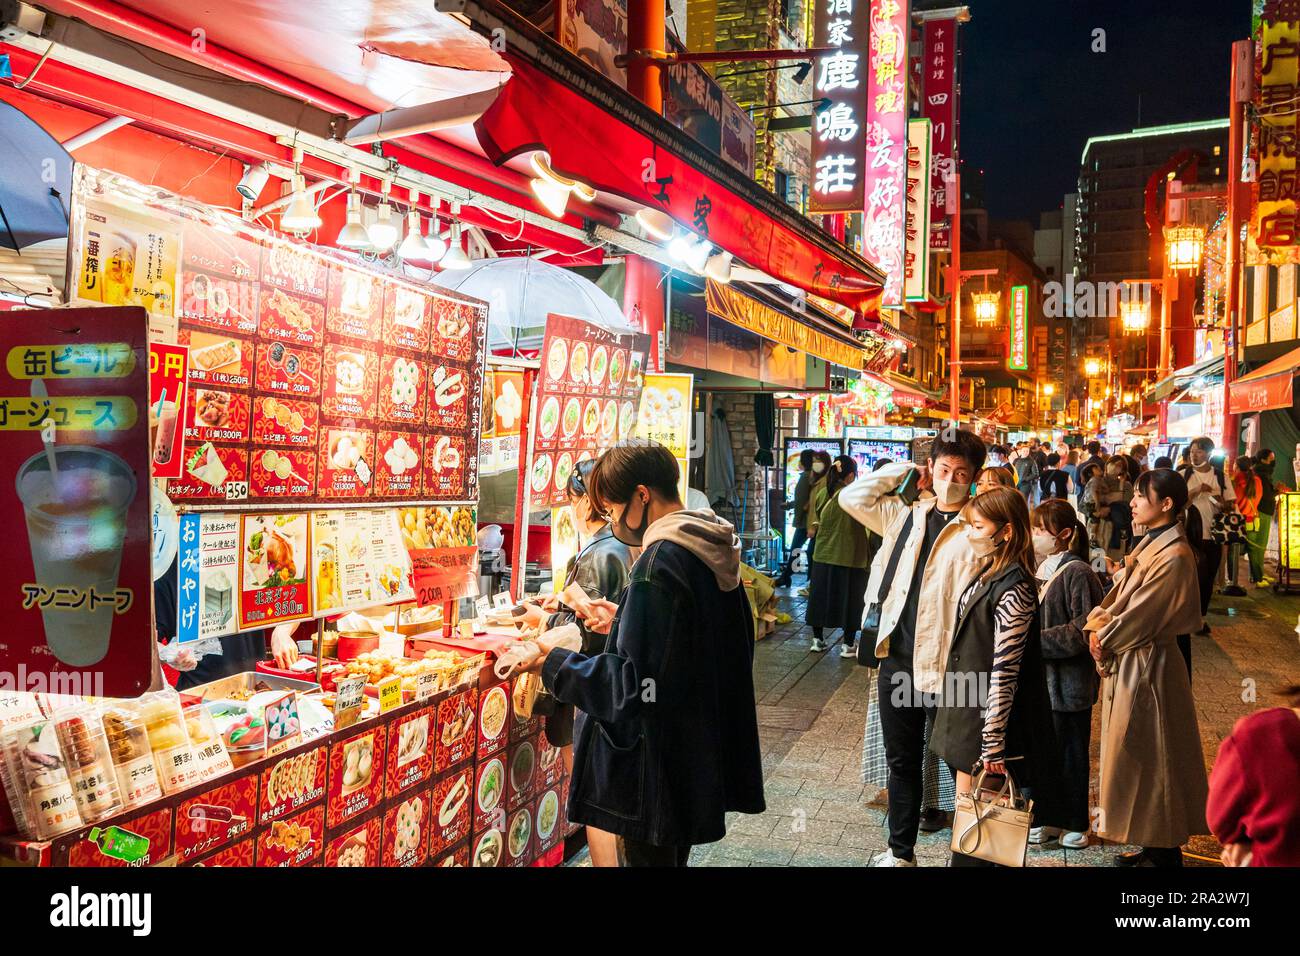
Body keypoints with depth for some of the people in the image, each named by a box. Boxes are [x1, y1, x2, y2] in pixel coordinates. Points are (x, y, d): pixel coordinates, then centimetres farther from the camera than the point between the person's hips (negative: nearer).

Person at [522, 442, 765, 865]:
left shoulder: (659, 563, -23)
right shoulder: (709, 551, 5)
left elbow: (634, 682, -24)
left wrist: (552, 661, -15)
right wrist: (624, 621, 18)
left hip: (657, 762, -9)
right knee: (673, 852, 22)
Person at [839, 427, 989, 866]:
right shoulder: (905, 515, 10)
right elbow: (851, 497, 9)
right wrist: (904, 472, 7)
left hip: (947, 665, -6)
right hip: (898, 659, 6)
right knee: (902, 762, 18)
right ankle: (900, 852, 34)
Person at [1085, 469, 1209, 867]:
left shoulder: (1174, 557, -21)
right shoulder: (1151, 544, 8)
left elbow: (1138, 618, -20)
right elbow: (1119, 600, 10)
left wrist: (1102, 637, -6)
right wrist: (1100, 622, -7)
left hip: (1147, 668, -9)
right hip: (1129, 663, 9)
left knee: (1147, 759, 2)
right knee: (1139, 758, 17)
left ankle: (1165, 851, 17)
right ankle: (1154, 845, 30)